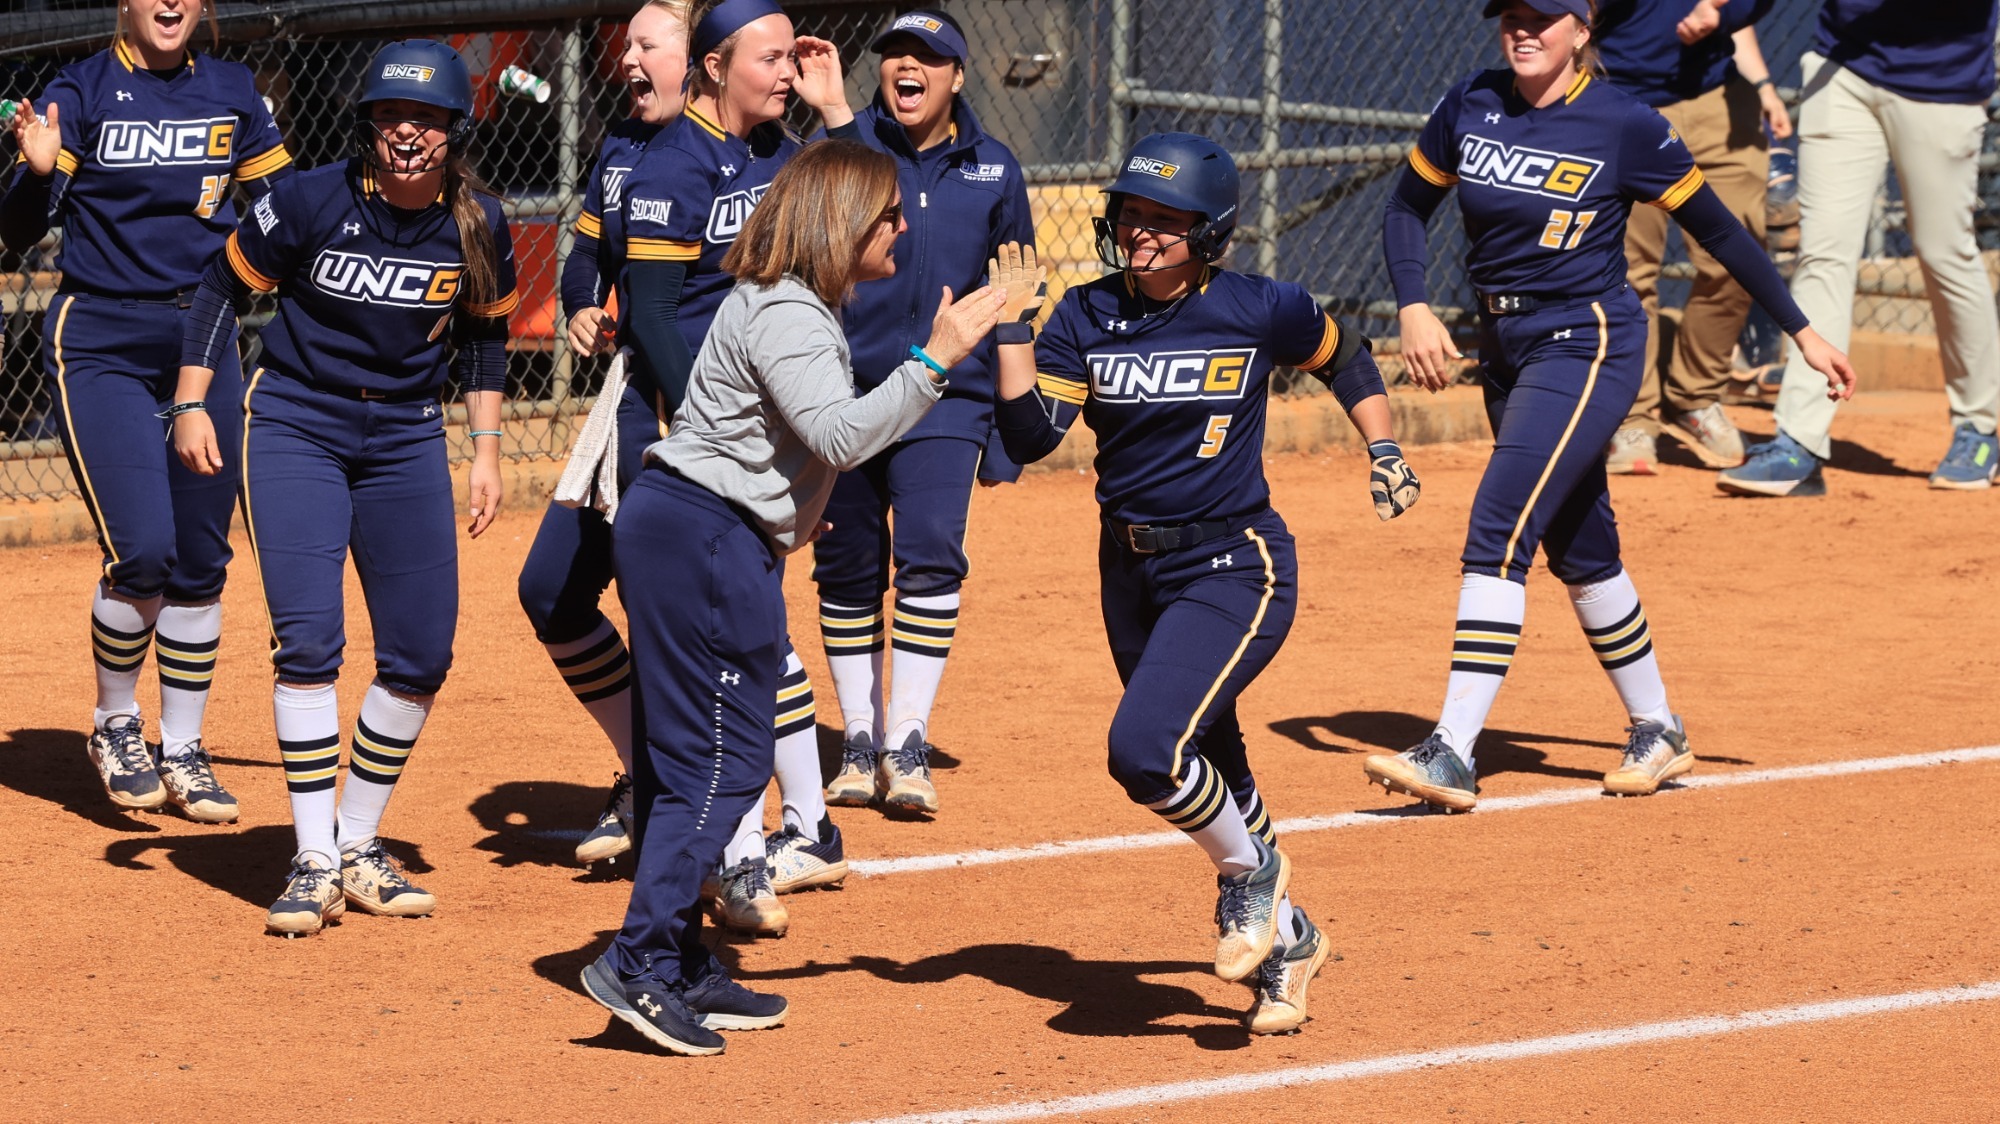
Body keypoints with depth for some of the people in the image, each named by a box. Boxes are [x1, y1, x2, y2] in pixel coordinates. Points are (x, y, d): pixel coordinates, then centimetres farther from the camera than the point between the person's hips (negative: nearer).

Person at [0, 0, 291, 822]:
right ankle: (115, 725, 10)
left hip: (205, 345, 4)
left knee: (200, 562, 5)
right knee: (140, 552, -13)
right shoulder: (82, 91, -6)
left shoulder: (230, 92, 6)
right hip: (100, 346, -4)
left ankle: (182, 749, 18)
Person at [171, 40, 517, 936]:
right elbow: (223, 285, -2)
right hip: (294, 428, -3)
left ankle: (360, 846, 17)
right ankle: (314, 862, -9)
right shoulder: (311, 202, -15)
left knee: (421, 653, 0)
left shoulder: (477, 225, -6)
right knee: (307, 636, -16)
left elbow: (483, 335, 10)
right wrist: (192, 403, -6)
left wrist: (485, 448, 7)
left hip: (407, 441, 4)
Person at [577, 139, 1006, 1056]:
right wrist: (934, 362, -29)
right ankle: (638, 964, -14)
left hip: (672, 531, 11)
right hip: (706, 539, -11)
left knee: (685, 760, 12)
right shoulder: (787, 318, -16)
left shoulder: (791, 306, 17)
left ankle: (679, 970, 17)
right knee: (725, 762, -10)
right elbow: (840, 435, -29)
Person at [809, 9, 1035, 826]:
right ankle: (859, 743, 18)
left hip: (947, 397, 0)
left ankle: (907, 746, -4)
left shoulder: (993, 171, 6)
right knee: (847, 568, 5)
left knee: (930, 556, -11)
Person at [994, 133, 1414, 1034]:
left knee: (1145, 749, -23)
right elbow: (1030, 436, -13)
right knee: (1206, 774, 14)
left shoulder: (1259, 311, -9)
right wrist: (1011, 327, -21)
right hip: (1132, 573, 5)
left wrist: (1384, 452, 6)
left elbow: (1344, 358, 12)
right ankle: (1284, 940, 34)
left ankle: (1253, 872, 5)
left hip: (1234, 571, -5)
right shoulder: (1086, 318, -2)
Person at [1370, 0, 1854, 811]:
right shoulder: (1470, 106, 1)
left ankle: (1453, 755, -22)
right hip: (1504, 348, 6)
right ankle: (1657, 734, 30)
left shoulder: (1624, 126, -11)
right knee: (1577, 551, 14)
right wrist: (1413, 308, -5)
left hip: (1587, 347, -6)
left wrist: (1802, 332, 0)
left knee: (1498, 531, -19)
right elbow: (1408, 207, 12)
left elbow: (1718, 230, -3)